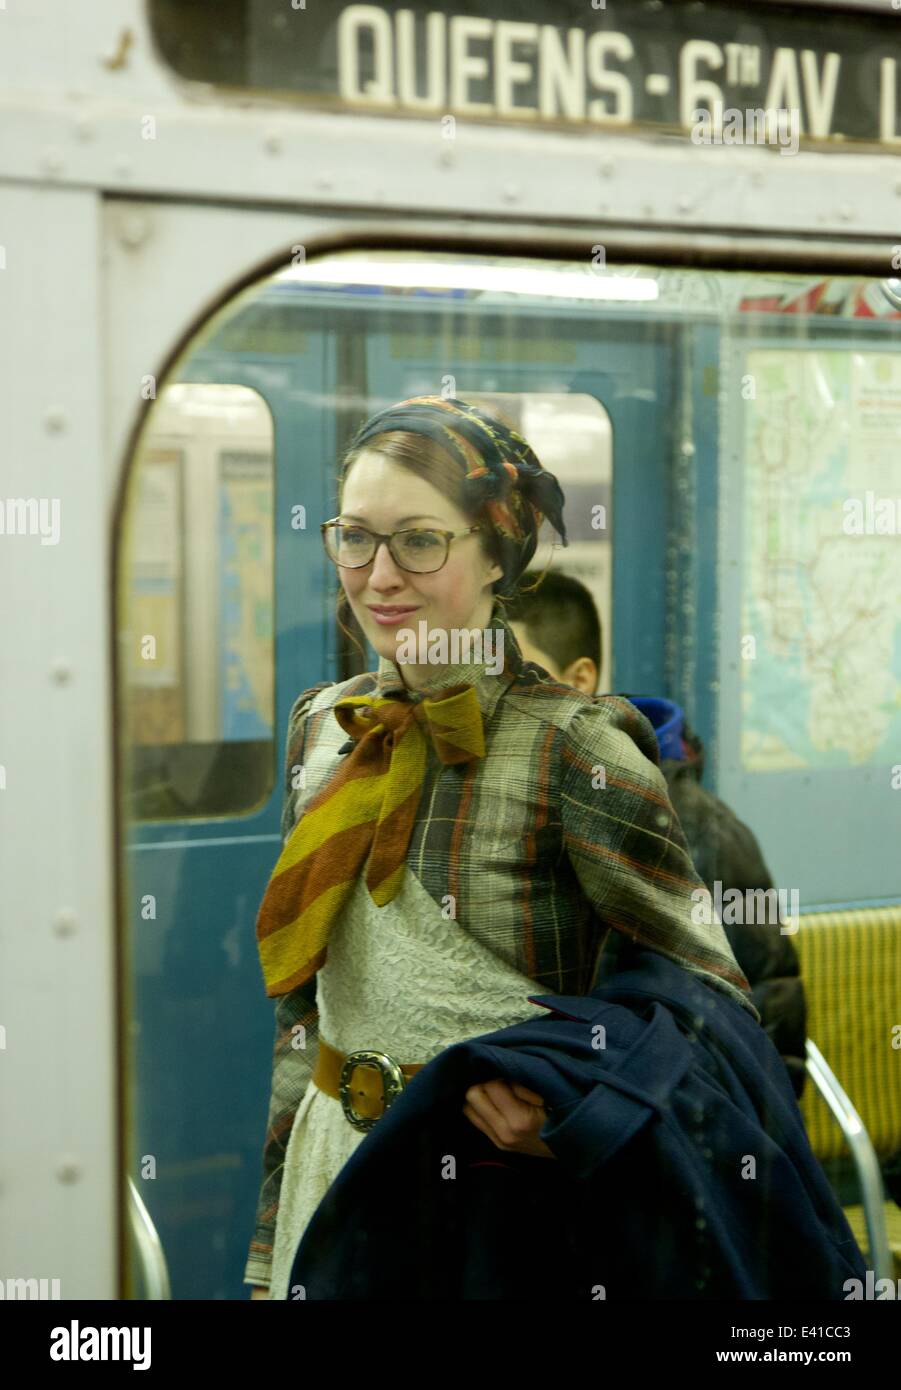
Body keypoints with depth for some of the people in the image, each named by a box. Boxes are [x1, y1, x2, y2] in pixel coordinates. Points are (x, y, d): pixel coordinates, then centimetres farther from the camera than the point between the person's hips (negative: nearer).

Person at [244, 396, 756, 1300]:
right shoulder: (323, 727, 2)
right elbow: (300, 1007, 8)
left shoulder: (572, 749, -16)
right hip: (334, 1167, 5)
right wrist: (268, 1252, 10)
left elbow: (713, 1005, -11)